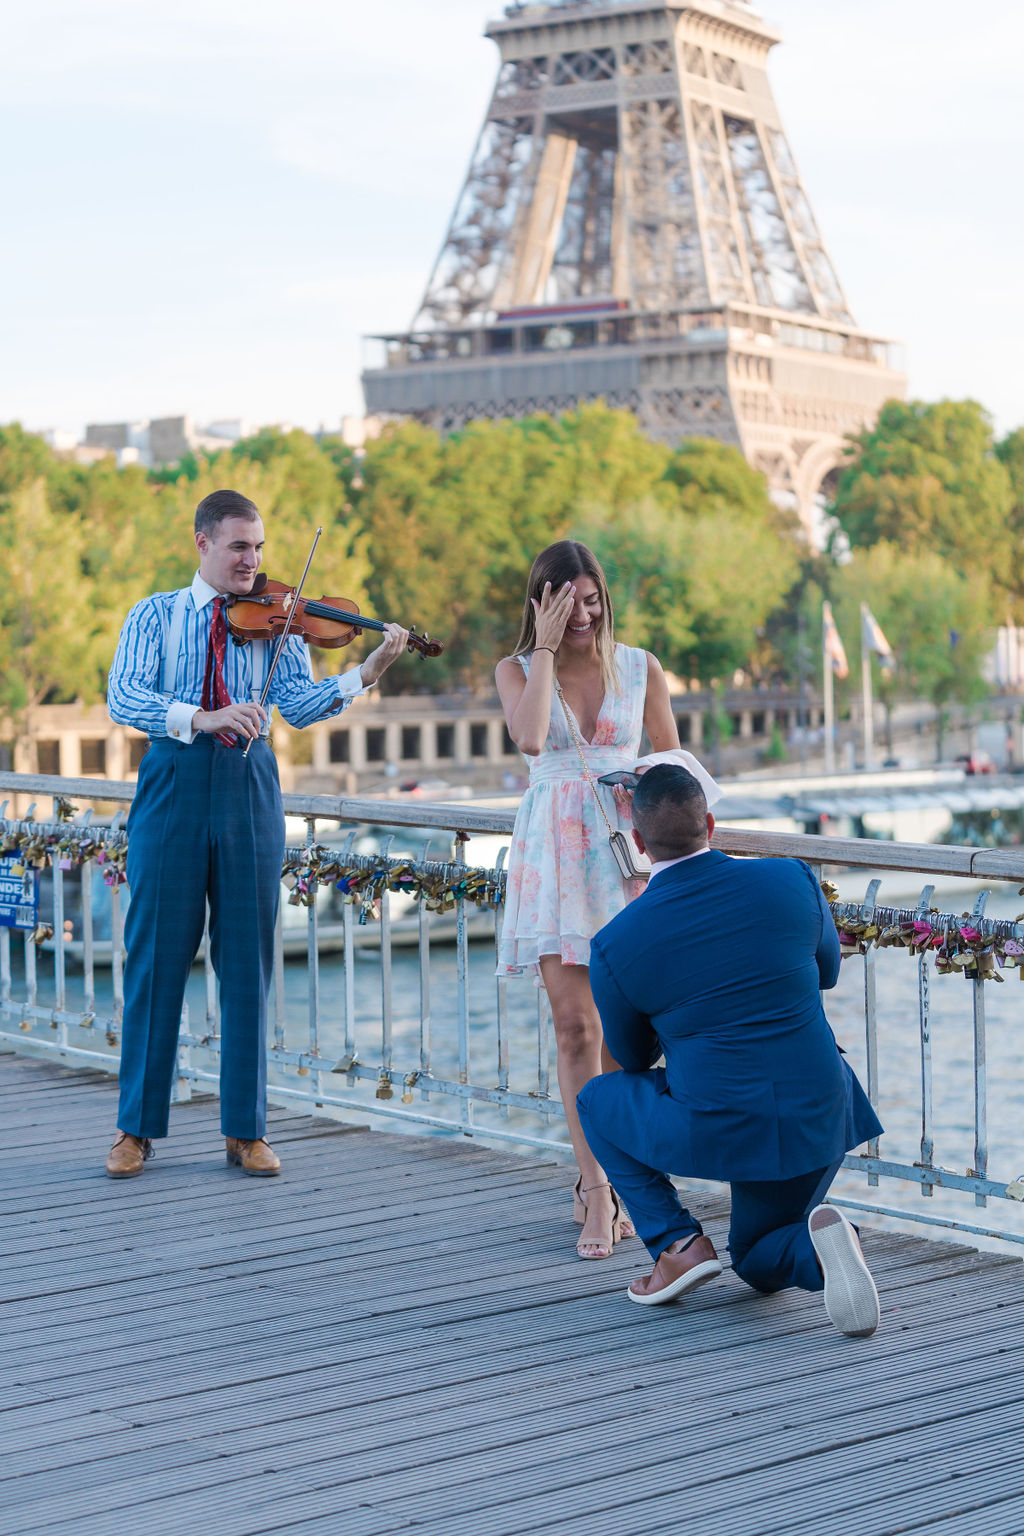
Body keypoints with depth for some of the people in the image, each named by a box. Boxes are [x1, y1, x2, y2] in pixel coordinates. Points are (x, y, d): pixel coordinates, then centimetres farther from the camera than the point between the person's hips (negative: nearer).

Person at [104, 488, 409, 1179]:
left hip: (249, 790, 1)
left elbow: (299, 704, -4)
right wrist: (202, 718, -23)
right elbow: (124, 699, -8)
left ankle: (247, 1129, 11)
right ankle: (138, 1127, 12)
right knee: (156, 955, 1)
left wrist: (370, 670, -19)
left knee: (248, 959, 3)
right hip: (173, 785, -1)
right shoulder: (155, 616, 7)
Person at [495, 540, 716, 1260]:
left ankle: (598, 1184, 14)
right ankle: (599, 1190, -3)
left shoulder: (640, 668, 7)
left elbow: (673, 761, 14)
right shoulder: (518, 669, 5)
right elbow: (530, 738, -16)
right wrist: (547, 646, -11)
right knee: (575, 1024, -7)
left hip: (627, 848, 1)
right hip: (555, 853, -1)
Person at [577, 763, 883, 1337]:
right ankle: (820, 1244, -8)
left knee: (599, 1099, 26)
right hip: (819, 1119, 3)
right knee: (758, 1263, 28)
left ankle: (680, 1244, 9)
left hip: (717, 1133, -3)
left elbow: (634, 1058, 11)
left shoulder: (615, 945, -7)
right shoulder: (793, 881, -4)